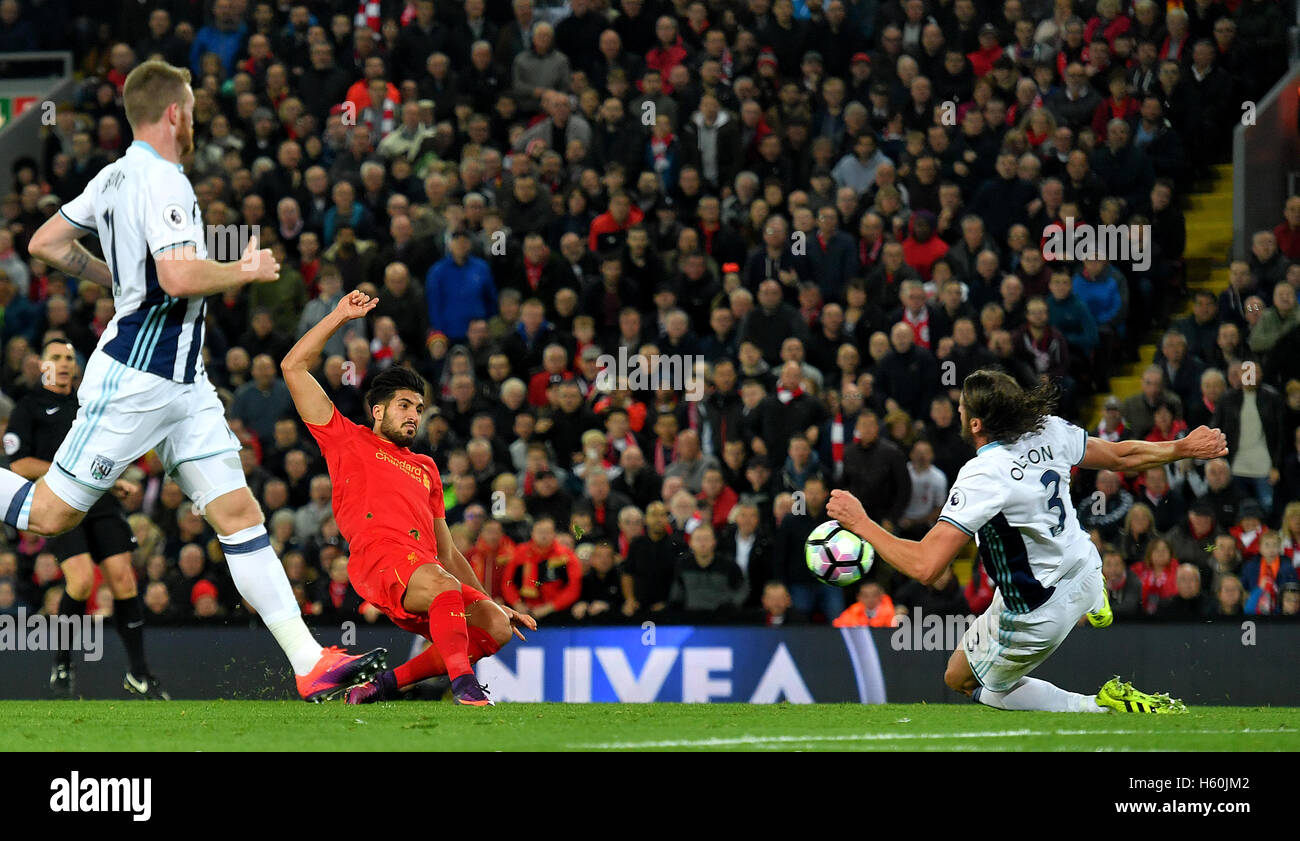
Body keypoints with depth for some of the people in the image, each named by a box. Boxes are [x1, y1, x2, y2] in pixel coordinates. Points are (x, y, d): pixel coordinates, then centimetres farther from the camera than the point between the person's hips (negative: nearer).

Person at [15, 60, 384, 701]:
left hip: (182, 382, 10)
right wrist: (245, 271, -12)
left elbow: (46, 244, 19)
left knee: (238, 511, -1)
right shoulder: (160, 181, -17)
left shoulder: (114, 177, 11)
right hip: (134, 380, -10)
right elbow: (181, 276, -29)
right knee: (50, 514, -1)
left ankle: (311, 664, -7)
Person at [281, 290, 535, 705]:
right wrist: (340, 316, 16)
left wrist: (492, 603, 29)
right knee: (443, 585, -36)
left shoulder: (425, 468, 37)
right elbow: (294, 367, 17)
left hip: (428, 571, 6)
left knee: (495, 627, -16)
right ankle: (463, 685, -46)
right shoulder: (349, 441, 23)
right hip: (379, 559, -6)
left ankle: (389, 681, -11)